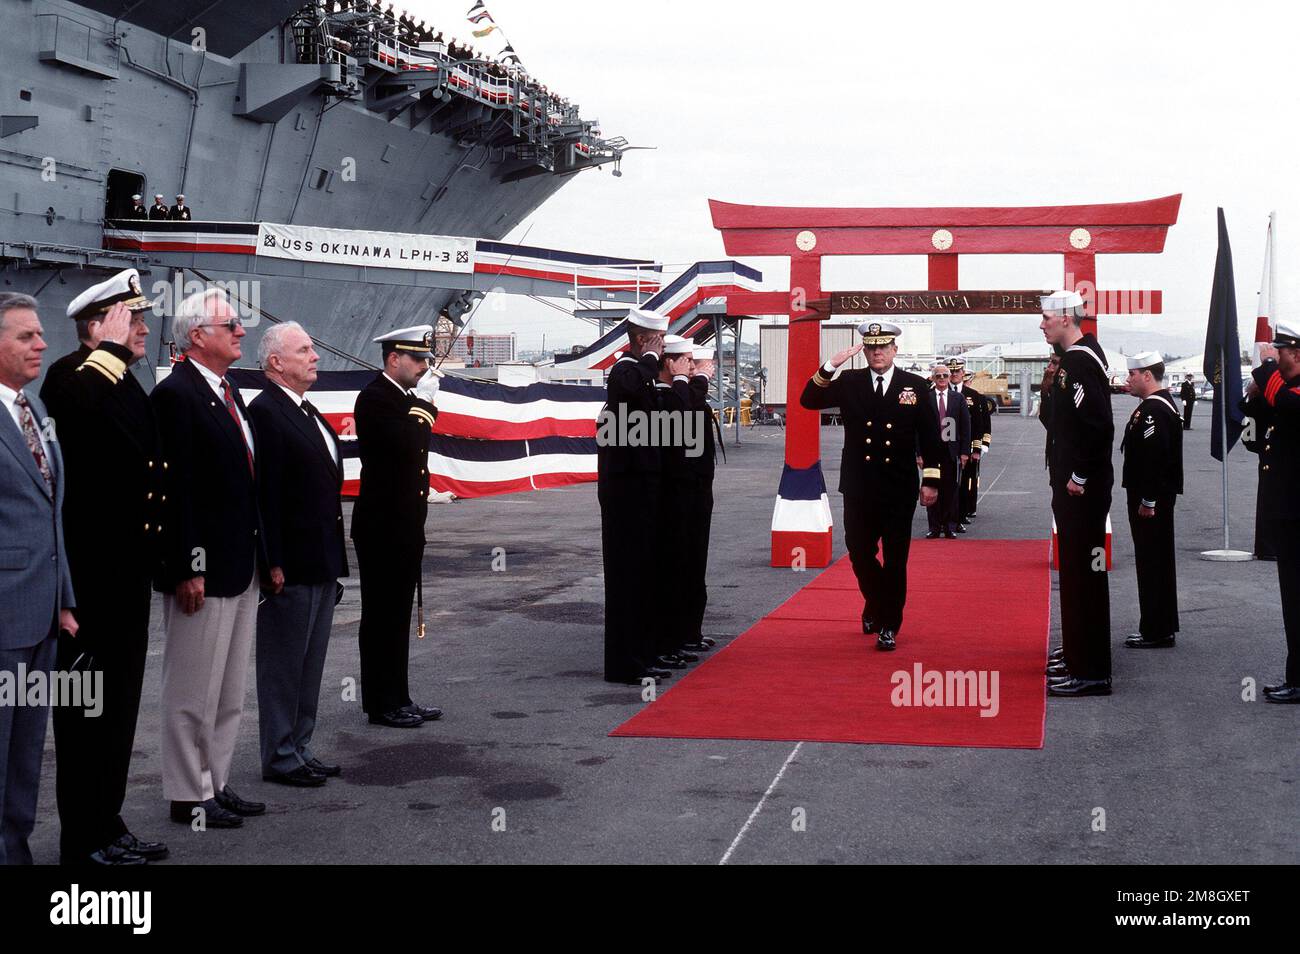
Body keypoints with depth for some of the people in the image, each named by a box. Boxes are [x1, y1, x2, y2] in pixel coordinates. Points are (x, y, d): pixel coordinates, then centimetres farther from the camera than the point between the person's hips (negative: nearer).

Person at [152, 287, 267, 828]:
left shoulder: (228, 394, 14)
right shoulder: (176, 394, -14)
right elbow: (176, 488, -20)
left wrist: (263, 558, 15)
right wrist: (188, 569, -22)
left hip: (241, 569, 9)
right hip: (203, 572, -9)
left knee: (228, 691, 17)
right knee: (194, 691, 2)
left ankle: (215, 783, 27)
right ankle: (188, 796, 12)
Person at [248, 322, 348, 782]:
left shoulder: (309, 413, 15)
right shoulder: (265, 411, -15)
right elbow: (265, 494, -20)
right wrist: (274, 564, -22)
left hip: (322, 563, 9)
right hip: (290, 567, -9)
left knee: (309, 663, 16)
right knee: (284, 665, 2)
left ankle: (299, 749, 26)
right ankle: (279, 757, 12)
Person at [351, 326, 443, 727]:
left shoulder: (405, 399, 14)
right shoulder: (373, 398, -13)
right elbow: (406, 444, -22)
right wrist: (424, 401, -11)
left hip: (405, 527, 9)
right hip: (382, 528, -9)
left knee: (398, 614, 14)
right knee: (382, 615, -1)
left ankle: (398, 697, 21)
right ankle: (382, 704, 6)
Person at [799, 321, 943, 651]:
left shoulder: (916, 386, 0)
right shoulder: (849, 382, 4)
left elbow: (930, 437, 1)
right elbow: (809, 401, -6)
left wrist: (931, 480, -4)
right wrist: (830, 367, -17)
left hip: (899, 488, -2)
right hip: (858, 486, 2)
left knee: (895, 560, 2)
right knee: (860, 553, 9)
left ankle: (888, 624, 12)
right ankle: (875, 605, 35)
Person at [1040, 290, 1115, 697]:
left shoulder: (1083, 361, -18)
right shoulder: (1074, 357, 14)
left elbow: (1098, 425, -26)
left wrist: (1080, 477, -20)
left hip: (1082, 490, -11)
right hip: (1071, 484, 11)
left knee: (1084, 573, -7)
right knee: (1076, 570, 18)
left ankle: (1091, 673, -2)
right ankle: (1079, 657, 29)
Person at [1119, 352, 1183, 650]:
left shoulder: (1154, 410, -18)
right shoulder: (1158, 405, 15)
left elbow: (1155, 457, -24)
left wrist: (1149, 501, -22)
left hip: (1152, 500, -11)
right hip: (1153, 498, 11)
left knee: (1153, 561, -5)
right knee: (1157, 561, 15)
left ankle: (1156, 631, 0)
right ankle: (1160, 627, 24)